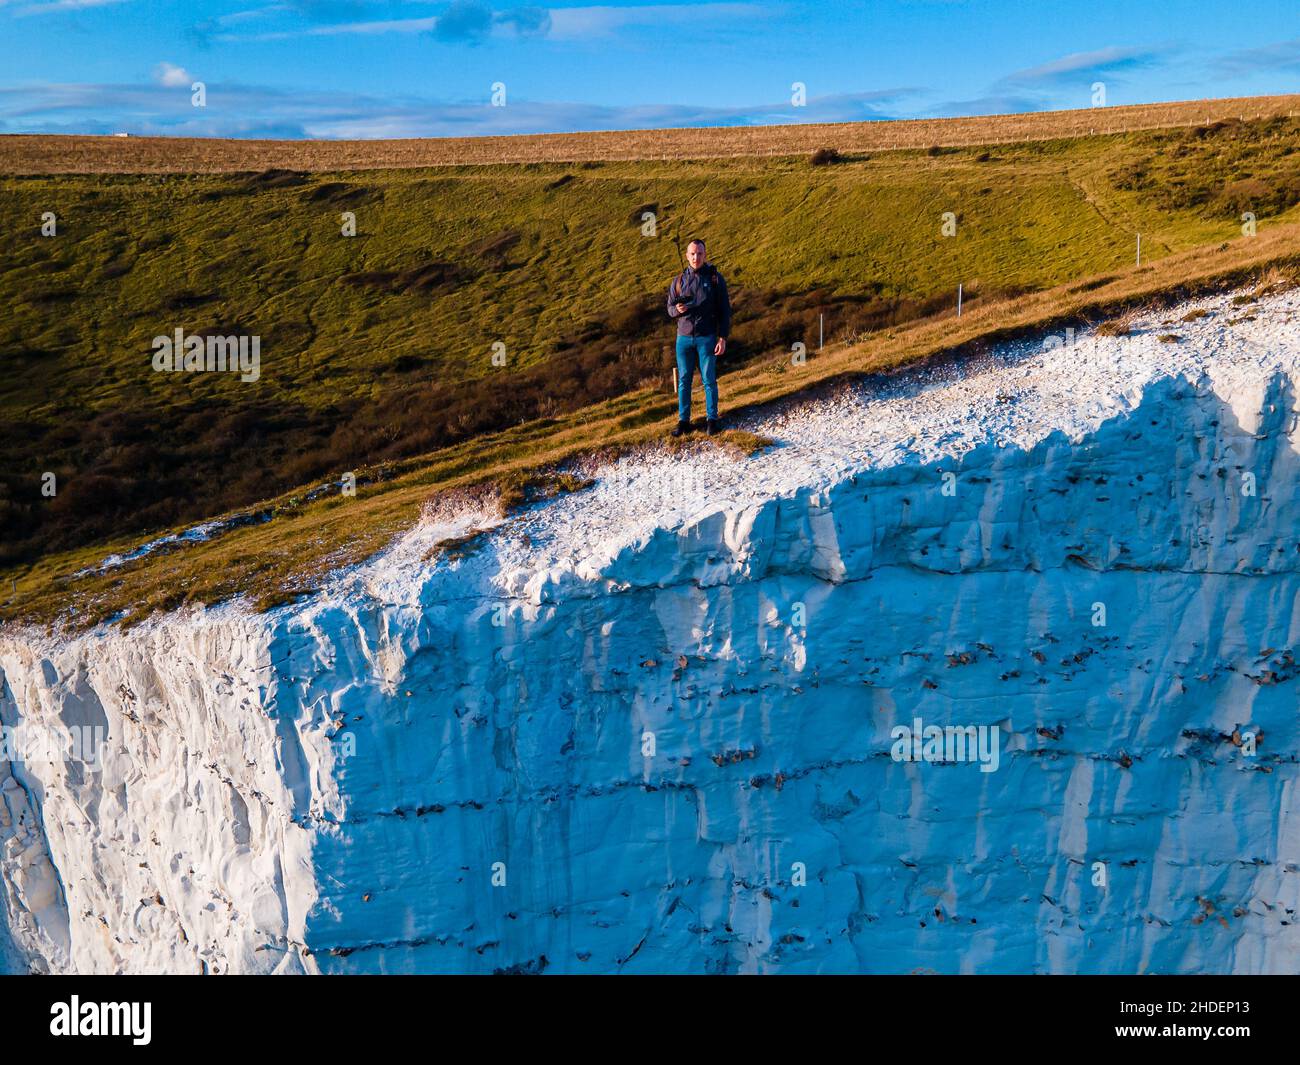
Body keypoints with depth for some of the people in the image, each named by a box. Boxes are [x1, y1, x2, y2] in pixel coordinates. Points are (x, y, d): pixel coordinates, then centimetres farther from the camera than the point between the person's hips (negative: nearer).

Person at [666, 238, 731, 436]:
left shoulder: (715, 279, -2)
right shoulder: (679, 280, 5)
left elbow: (724, 311, -2)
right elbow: (670, 308, 9)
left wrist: (723, 338, -8)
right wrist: (677, 309, -16)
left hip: (707, 338, -2)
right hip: (684, 338, 2)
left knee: (709, 379, 3)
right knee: (684, 380, 5)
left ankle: (712, 419, 13)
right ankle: (683, 421, 12)